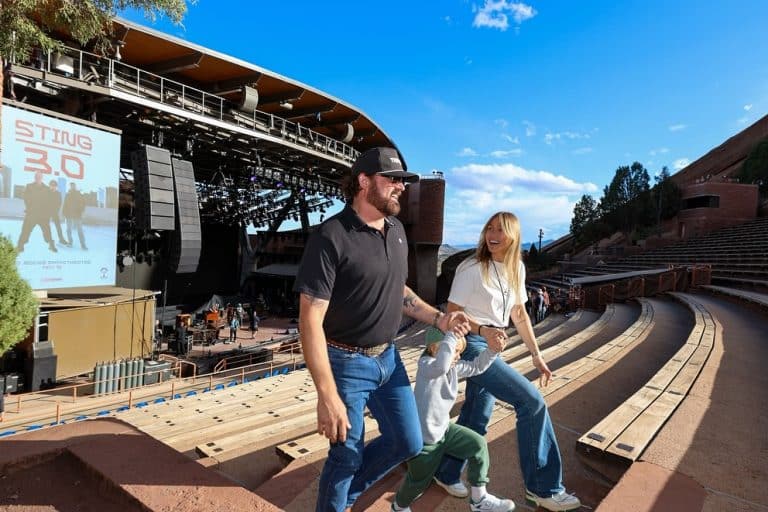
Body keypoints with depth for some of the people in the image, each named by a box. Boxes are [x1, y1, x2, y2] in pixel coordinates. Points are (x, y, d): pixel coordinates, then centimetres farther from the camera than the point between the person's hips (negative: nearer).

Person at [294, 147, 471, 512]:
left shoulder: (396, 230, 3)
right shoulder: (331, 236, -21)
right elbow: (310, 321, -23)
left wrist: (440, 319, 7)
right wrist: (327, 396, -26)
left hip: (388, 357, 7)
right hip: (347, 363, -7)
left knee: (408, 443, 17)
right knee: (348, 455, 10)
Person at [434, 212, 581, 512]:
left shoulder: (517, 269, 5)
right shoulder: (472, 268, -16)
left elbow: (519, 314, 11)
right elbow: (452, 314, -15)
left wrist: (536, 355, 10)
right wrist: (482, 330, -32)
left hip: (493, 346, 7)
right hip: (472, 345, -7)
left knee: (476, 418, 14)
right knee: (532, 401, -14)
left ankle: (446, 474, 35)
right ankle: (544, 488, 1)